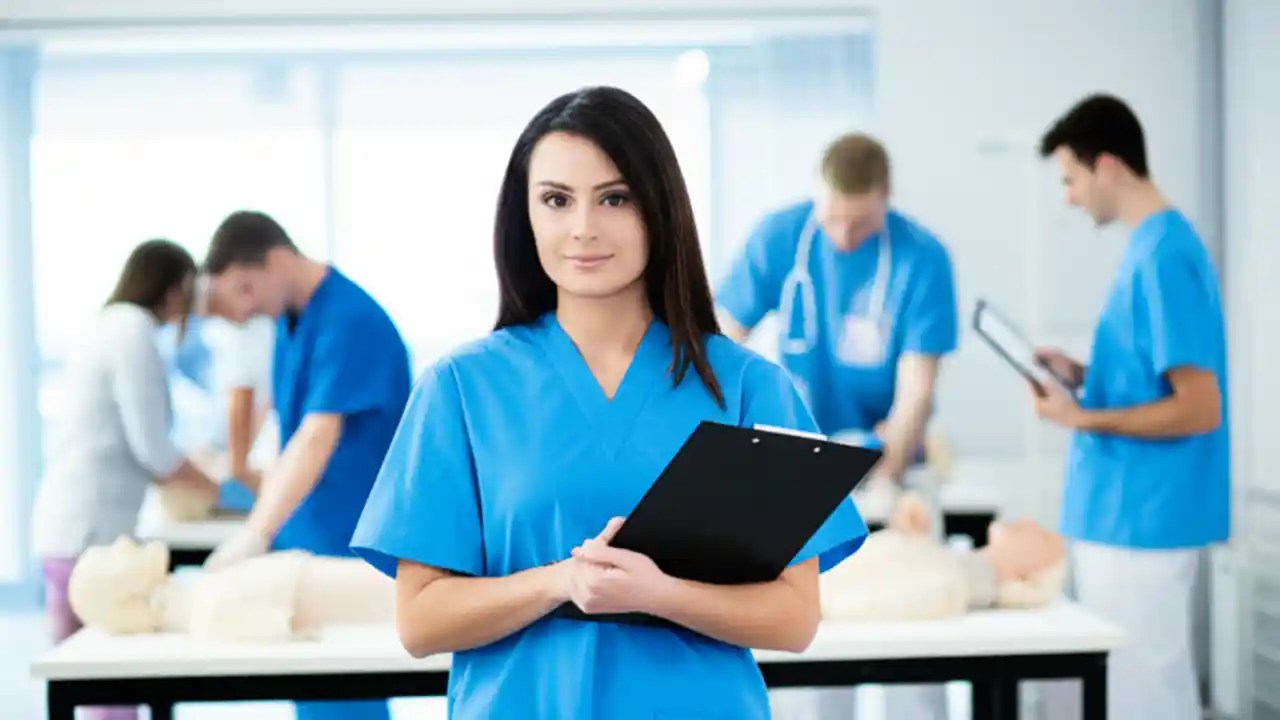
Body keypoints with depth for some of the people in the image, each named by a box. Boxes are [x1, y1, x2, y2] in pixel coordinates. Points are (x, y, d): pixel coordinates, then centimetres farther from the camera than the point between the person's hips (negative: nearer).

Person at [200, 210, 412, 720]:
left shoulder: (349, 321, -19)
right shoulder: (289, 318, 9)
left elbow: (318, 439, -27)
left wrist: (256, 533, -32)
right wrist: (264, 528, 8)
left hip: (351, 544, -8)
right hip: (305, 541, 8)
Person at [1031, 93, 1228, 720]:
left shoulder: (1163, 257, -19)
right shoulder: (1154, 245, 11)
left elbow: (1199, 408, -22)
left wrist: (1085, 418, -18)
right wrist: (1082, 377, 8)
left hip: (1142, 520, -10)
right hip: (1127, 514, 10)